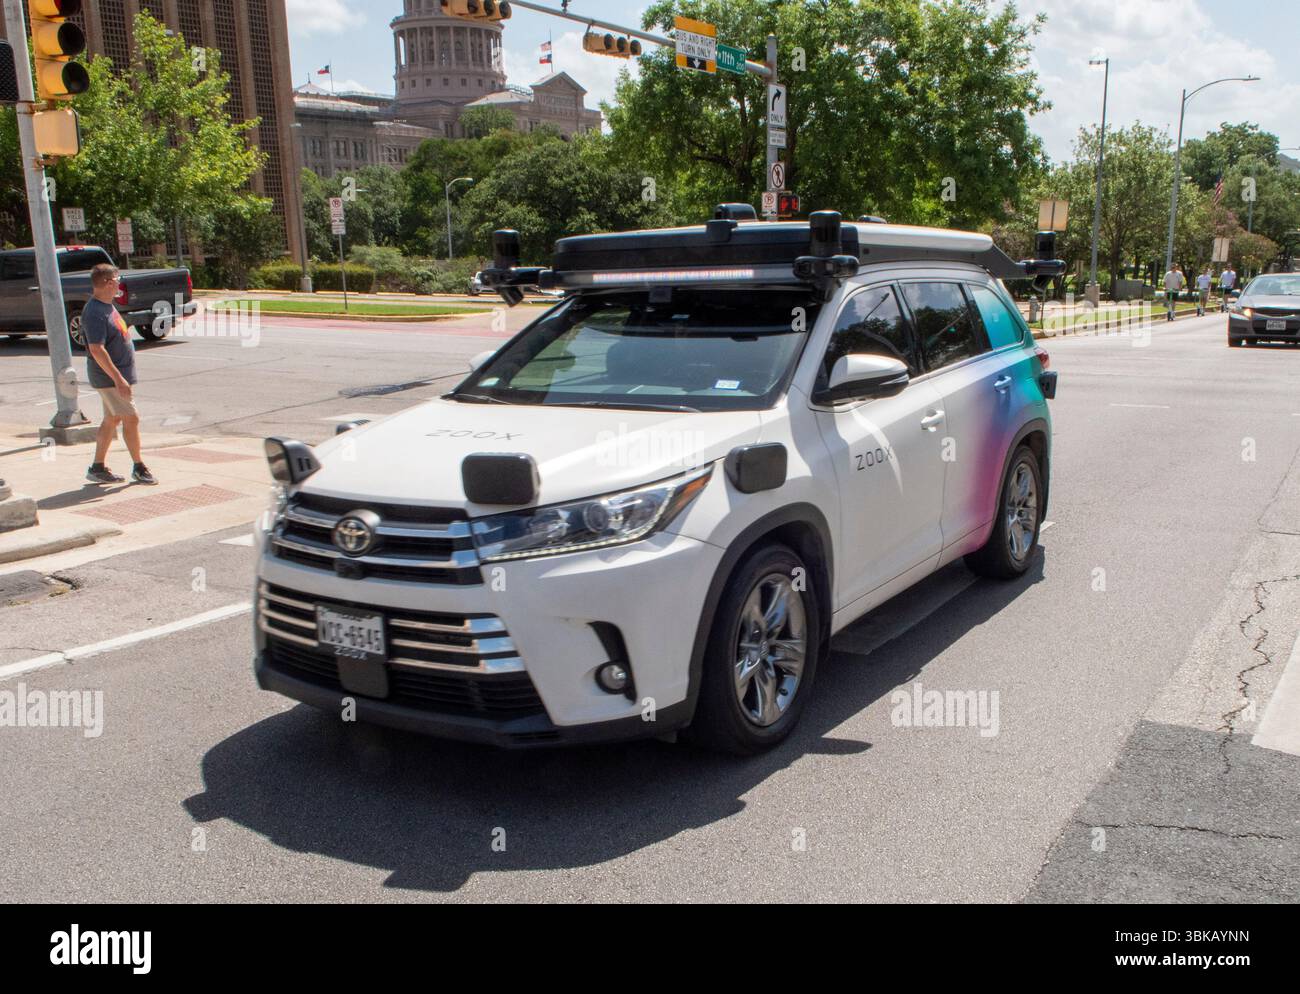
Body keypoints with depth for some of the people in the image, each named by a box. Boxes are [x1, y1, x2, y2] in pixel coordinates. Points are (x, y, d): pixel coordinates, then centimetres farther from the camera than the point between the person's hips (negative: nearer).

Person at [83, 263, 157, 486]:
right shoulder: (94, 313, -20)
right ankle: (139, 468, 5)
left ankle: (98, 468, 21)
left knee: (112, 420, 14)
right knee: (131, 419, -5)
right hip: (110, 377, -10)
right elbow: (96, 350, -26)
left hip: (120, 374, 10)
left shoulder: (107, 306, 12)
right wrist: (118, 379, -28)